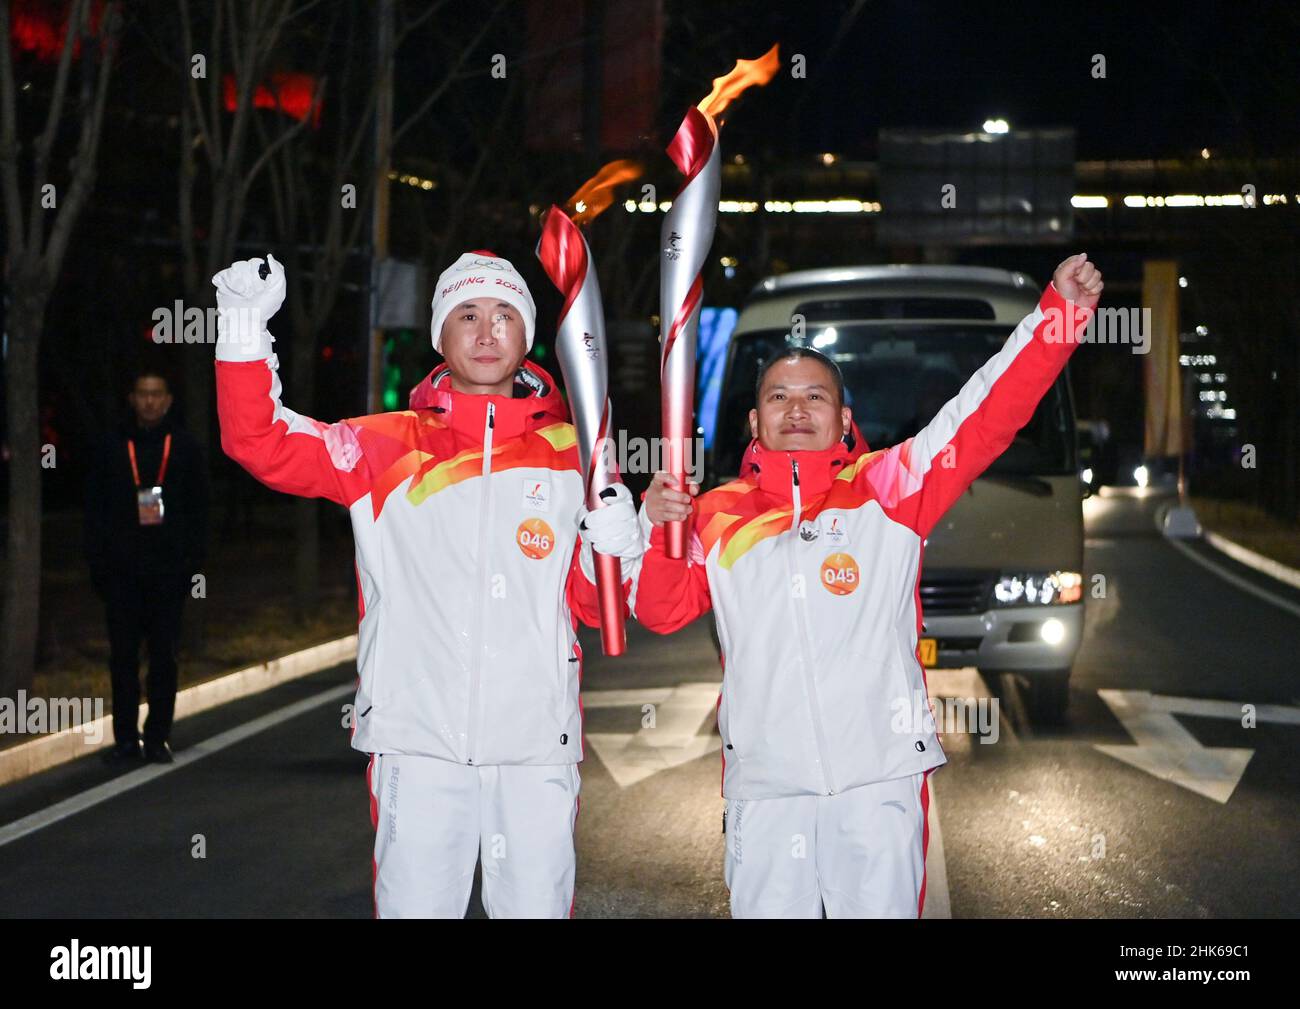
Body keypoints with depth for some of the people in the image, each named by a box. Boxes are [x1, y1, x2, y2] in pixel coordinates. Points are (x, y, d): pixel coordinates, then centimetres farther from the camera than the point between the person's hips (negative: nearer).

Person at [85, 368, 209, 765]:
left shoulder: (184, 447, 5)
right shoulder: (111, 446, 6)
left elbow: (198, 509, 5)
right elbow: (95, 508, 7)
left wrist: (193, 562, -2)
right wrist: (97, 562, 0)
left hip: (167, 569, -1)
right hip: (121, 570, 1)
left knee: (164, 656, 3)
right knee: (123, 656, 3)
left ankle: (158, 737, 9)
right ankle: (126, 738, 8)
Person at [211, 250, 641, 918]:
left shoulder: (570, 454, 8)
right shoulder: (386, 448, 6)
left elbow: (597, 609, 10)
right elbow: (263, 446, -5)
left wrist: (618, 545, -10)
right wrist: (245, 329, -14)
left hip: (537, 742, 1)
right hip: (418, 739, -1)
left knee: (538, 906, 8)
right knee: (415, 905, 3)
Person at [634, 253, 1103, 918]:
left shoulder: (887, 489, 3)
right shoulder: (718, 515, 10)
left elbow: (985, 416, -5)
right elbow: (661, 610, 9)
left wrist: (1061, 311, -14)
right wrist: (655, 527, -9)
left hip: (879, 771, -2)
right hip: (763, 781, 2)